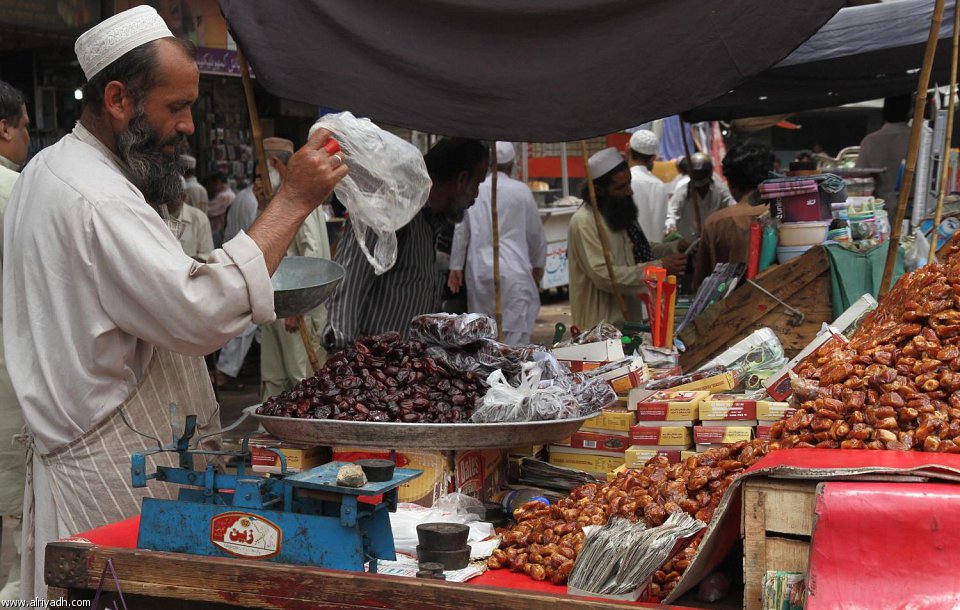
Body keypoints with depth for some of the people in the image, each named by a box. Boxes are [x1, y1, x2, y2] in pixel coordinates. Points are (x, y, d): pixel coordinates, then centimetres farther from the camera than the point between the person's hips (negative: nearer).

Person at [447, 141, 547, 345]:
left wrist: (456, 267, 13)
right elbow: (535, 233, 8)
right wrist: (538, 266, 22)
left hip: (479, 271, 3)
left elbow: (461, 231, 6)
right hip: (513, 271, -3)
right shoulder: (521, 191, -1)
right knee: (516, 332, -5)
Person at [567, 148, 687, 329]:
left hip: (630, 320, 8)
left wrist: (674, 248, 2)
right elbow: (604, 275, -26)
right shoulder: (584, 222, -20)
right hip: (601, 328, -8)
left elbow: (636, 250, 20)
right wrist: (658, 267, -27)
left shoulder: (621, 212, 8)